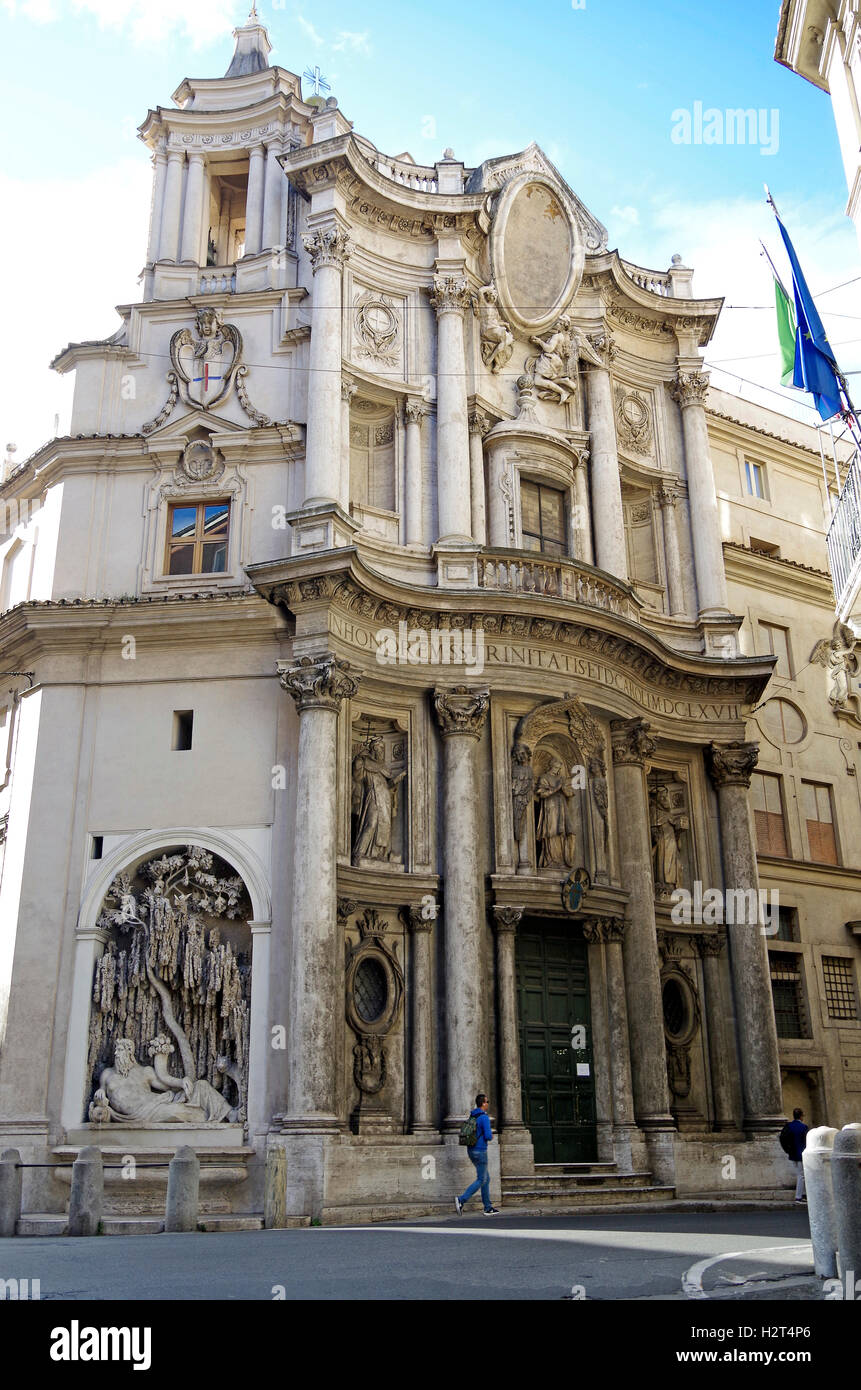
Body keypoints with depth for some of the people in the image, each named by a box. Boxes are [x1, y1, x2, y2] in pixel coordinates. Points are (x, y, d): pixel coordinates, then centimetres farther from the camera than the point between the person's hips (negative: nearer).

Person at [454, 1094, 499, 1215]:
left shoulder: (472, 1116, 11)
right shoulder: (484, 1117, -16)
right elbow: (488, 1136, -21)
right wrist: (491, 1137, 1)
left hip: (471, 1150, 9)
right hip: (480, 1151, -9)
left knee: (486, 1178, 15)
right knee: (481, 1180, -1)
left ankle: (488, 1208, 16)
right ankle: (461, 1200, -12)